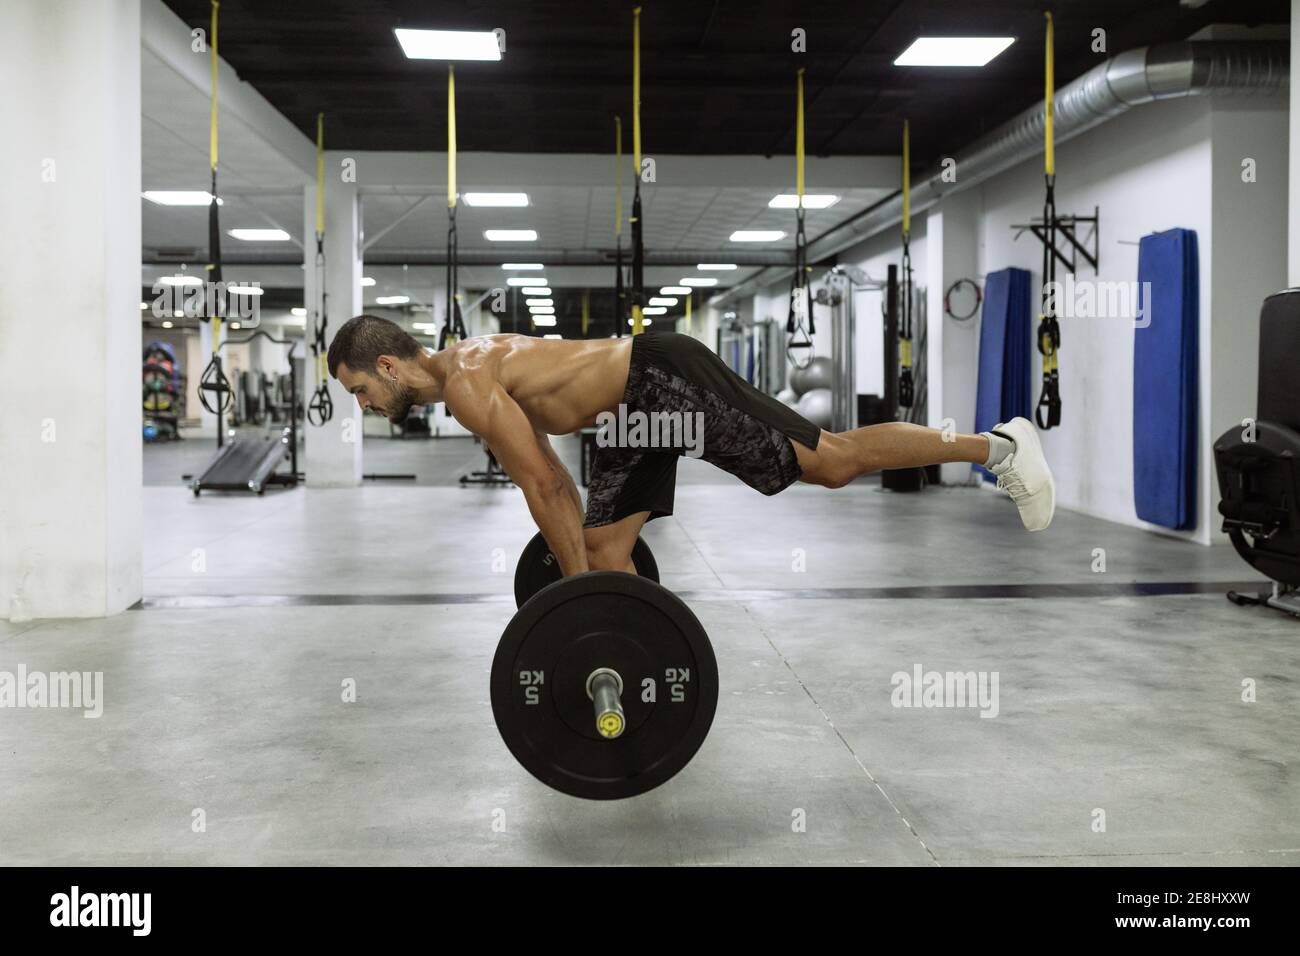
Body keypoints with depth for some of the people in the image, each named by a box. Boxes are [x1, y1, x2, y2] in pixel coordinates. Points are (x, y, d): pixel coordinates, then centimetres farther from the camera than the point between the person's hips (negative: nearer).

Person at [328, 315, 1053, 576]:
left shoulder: (465, 382, -18)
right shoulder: (469, 370, 13)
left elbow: (540, 486, -22)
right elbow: (550, 473, 21)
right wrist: (588, 566, 25)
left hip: (667, 381, -10)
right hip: (639, 405, 10)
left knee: (833, 463, -4)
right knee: (604, 546, 8)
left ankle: (997, 445, 11)